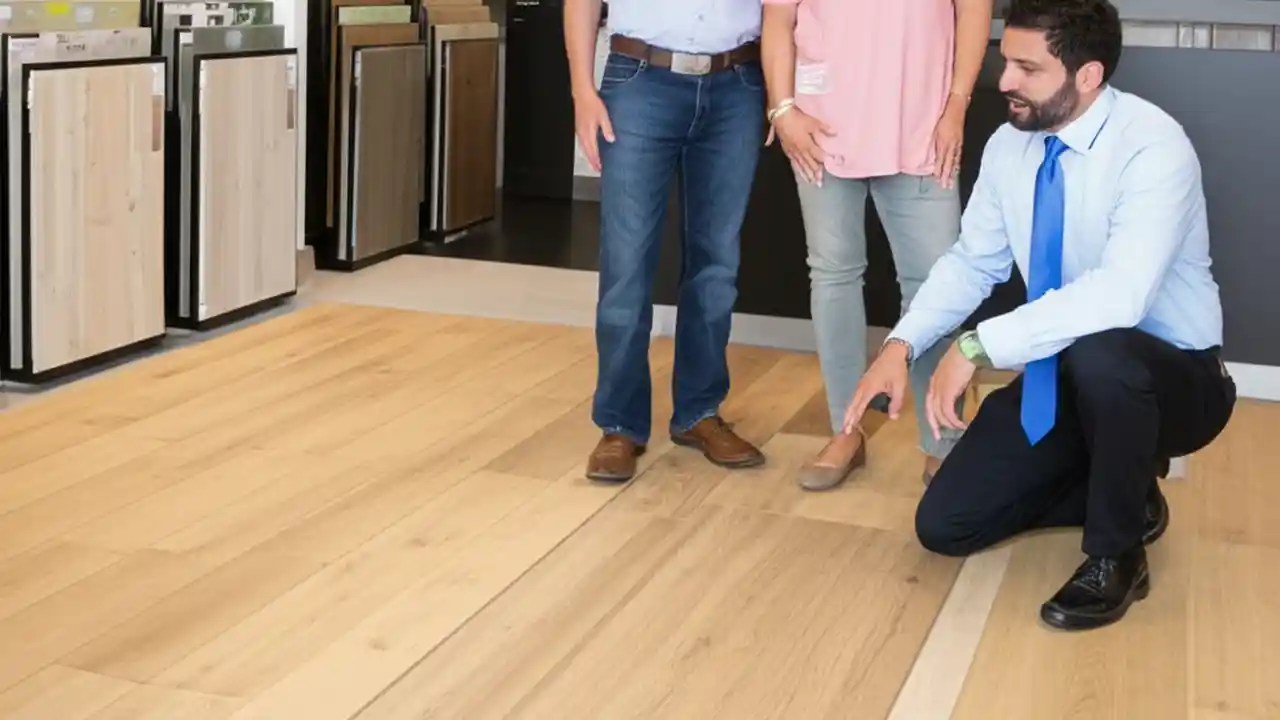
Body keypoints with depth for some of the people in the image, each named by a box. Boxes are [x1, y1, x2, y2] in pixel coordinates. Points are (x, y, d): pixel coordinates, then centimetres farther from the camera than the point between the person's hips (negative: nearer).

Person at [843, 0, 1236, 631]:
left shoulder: (1153, 146, -26)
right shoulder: (1009, 145, -4)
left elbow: (1119, 295, -39)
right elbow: (972, 262, 4)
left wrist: (980, 345, -39)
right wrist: (901, 345, -12)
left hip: (1171, 378, -6)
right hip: (1059, 376, 6)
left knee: (1095, 356, -42)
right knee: (945, 525, -2)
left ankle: (1115, 553, -16)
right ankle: (1122, 492, 20)